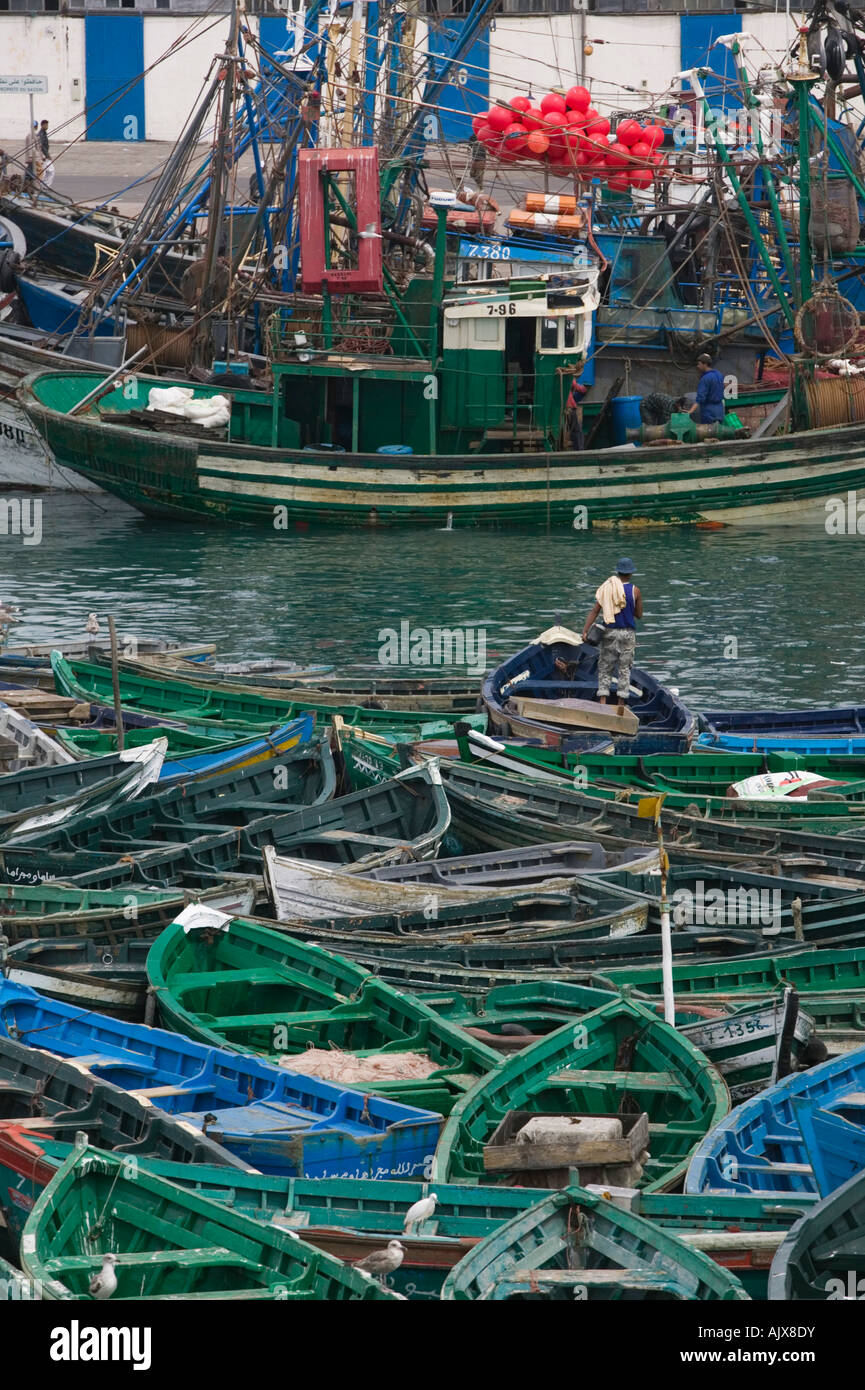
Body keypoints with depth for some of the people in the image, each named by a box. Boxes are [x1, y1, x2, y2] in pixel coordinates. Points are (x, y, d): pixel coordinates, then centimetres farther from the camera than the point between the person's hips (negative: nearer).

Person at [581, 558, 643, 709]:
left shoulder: (608, 588, -2)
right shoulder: (634, 591, -6)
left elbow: (595, 611, -7)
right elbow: (639, 614, 3)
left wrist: (585, 631, -6)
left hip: (610, 632, 1)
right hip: (628, 634, -1)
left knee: (604, 668, 8)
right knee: (624, 669, 7)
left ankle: (602, 701, -1)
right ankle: (621, 703, 6)